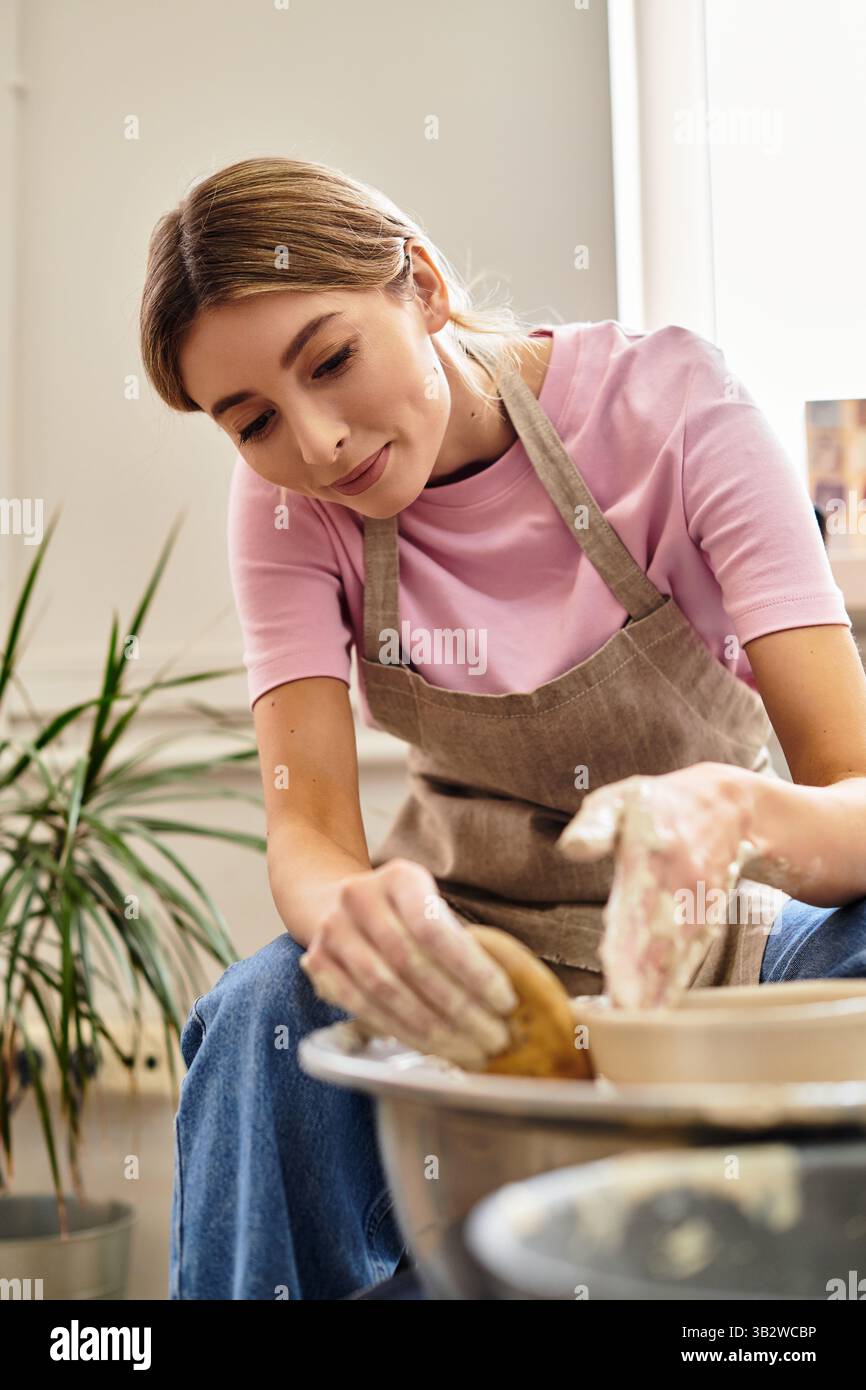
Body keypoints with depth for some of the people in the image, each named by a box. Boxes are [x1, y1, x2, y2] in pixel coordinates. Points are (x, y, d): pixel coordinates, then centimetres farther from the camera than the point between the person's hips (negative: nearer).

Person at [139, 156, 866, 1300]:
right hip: (467, 957, 1)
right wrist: (350, 912, -44)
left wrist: (739, 815, -48)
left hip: (707, 933, 0)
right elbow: (308, 827, -20)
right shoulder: (290, 504, -10)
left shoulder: (667, 402, -19)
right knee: (270, 1014, -31)